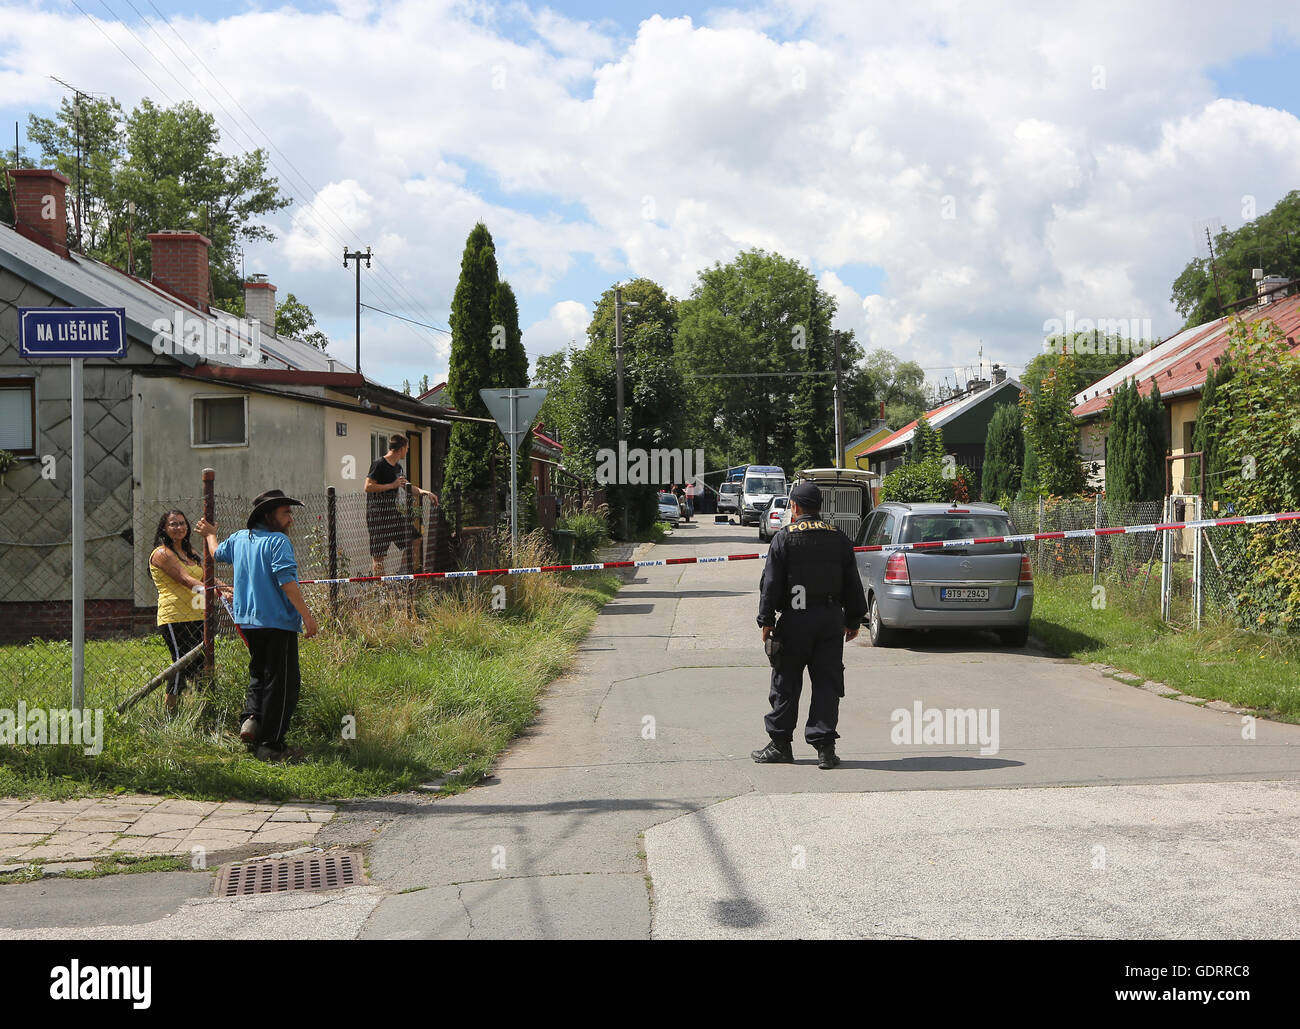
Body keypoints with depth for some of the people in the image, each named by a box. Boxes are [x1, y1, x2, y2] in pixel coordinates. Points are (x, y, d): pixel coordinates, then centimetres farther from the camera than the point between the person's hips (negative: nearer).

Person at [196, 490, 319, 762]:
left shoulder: (238, 539, 11)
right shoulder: (278, 541, -12)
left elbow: (218, 553, 33)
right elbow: (287, 581, -22)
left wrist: (210, 534, 54)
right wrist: (306, 614, -21)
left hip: (247, 621, 8)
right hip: (277, 622, -8)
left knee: (259, 672, 26)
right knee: (282, 682, -1)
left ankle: (251, 716, 4)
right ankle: (270, 744, -1)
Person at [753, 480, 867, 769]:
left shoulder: (784, 538, -4)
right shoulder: (839, 539, 8)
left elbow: (771, 583, -6)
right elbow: (852, 585, 12)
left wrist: (766, 620, -1)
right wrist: (854, 619, 19)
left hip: (795, 620, -3)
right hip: (831, 620, 3)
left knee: (786, 684, 6)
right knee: (827, 684, 4)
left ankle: (780, 744, 11)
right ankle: (824, 747, 1)